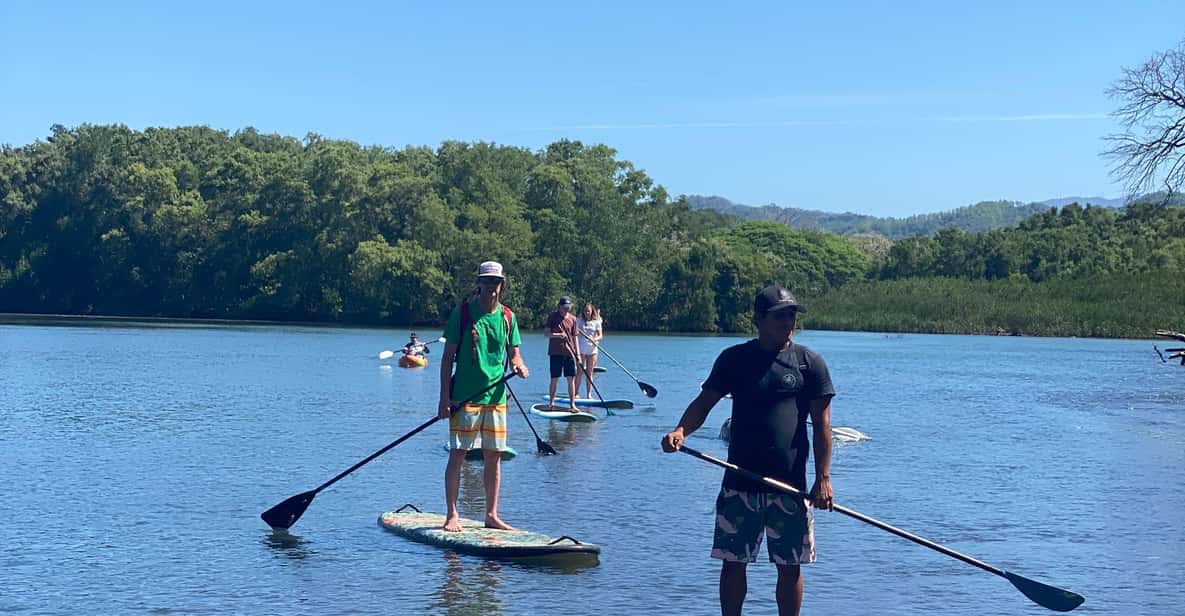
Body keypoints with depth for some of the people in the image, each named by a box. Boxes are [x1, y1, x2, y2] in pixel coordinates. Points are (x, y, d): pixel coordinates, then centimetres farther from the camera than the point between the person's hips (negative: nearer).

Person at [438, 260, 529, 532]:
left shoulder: (507, 316, 7)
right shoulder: (462, 312, -4)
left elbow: (514, 352, 14)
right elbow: (448, 357, -4)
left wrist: (519, 365, -11)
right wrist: (444, 398, -8)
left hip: (496, 396, 4)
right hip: (464, 396, -4)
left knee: (493, 457, 8)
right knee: (457, 454, -4)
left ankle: (491, 515, 16)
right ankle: (452, 515, 3)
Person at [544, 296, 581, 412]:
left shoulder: (572, 319, 8)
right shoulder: (552, 317, -1)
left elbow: (574, 337, 11)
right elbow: (546, 333, -6)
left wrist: (578, 354, 6)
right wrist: (558, 335, -24)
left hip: (569, 353, 3)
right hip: (555, 352, -3)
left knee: (571, 379, 0)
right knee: (554, 379, 2)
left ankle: (572, 405, 2)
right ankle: (551, 403, 14)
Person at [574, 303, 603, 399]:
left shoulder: (596, 322, 6)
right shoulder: (579, 321, 4)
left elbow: (600, 335, -2)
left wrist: (595, 339, -22)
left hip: (592, 349, 2)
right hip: (581, 349, -2)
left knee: (590, 373, 5)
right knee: (580, 372, -4)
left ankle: (589, 395, 7)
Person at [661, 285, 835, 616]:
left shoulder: (809, 362, 2)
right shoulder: (734, 358, 5)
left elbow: (822, 422, 0)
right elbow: (704, 403, 6)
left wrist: (823, 477, -6)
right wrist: (681, 430, -15)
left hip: (790, 485, -1)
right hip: (740, 482, 1)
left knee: (790, 567, 5)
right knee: (733, 562, 4)